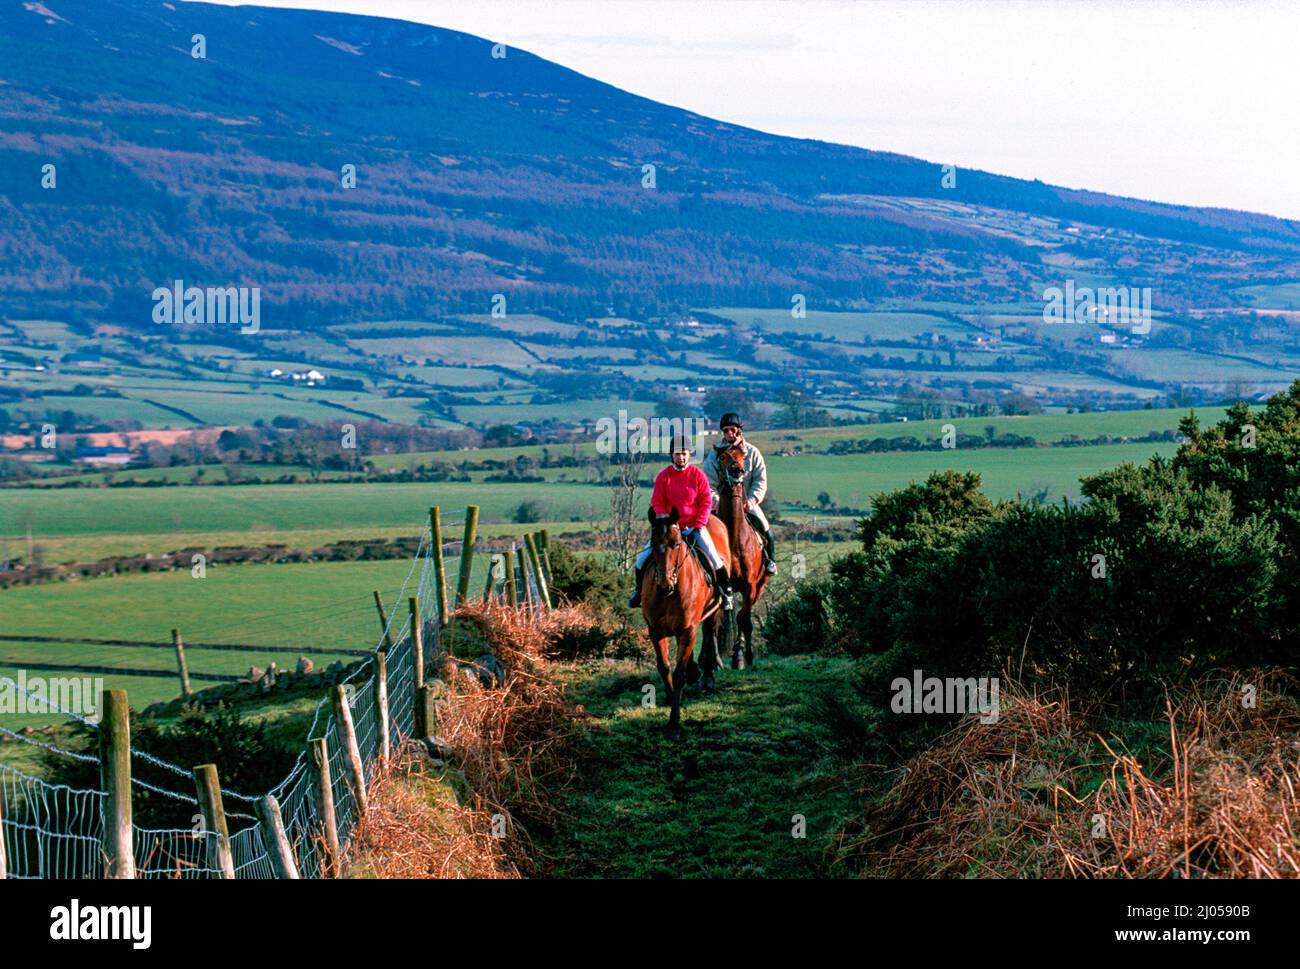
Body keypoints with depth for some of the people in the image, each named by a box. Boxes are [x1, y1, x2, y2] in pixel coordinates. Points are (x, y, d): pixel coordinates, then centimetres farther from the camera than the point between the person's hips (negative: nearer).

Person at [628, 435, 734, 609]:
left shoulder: (698, 474, -3)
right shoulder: (663, 476, -1)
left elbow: (706, 502, -2)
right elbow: (657, 504, 0)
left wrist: (698, 526, -11)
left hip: (694, 527, -1)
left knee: (714, 557, -16)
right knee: (643, 557, -8)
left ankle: (725, 589, 7)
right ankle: (639, 590, 16)